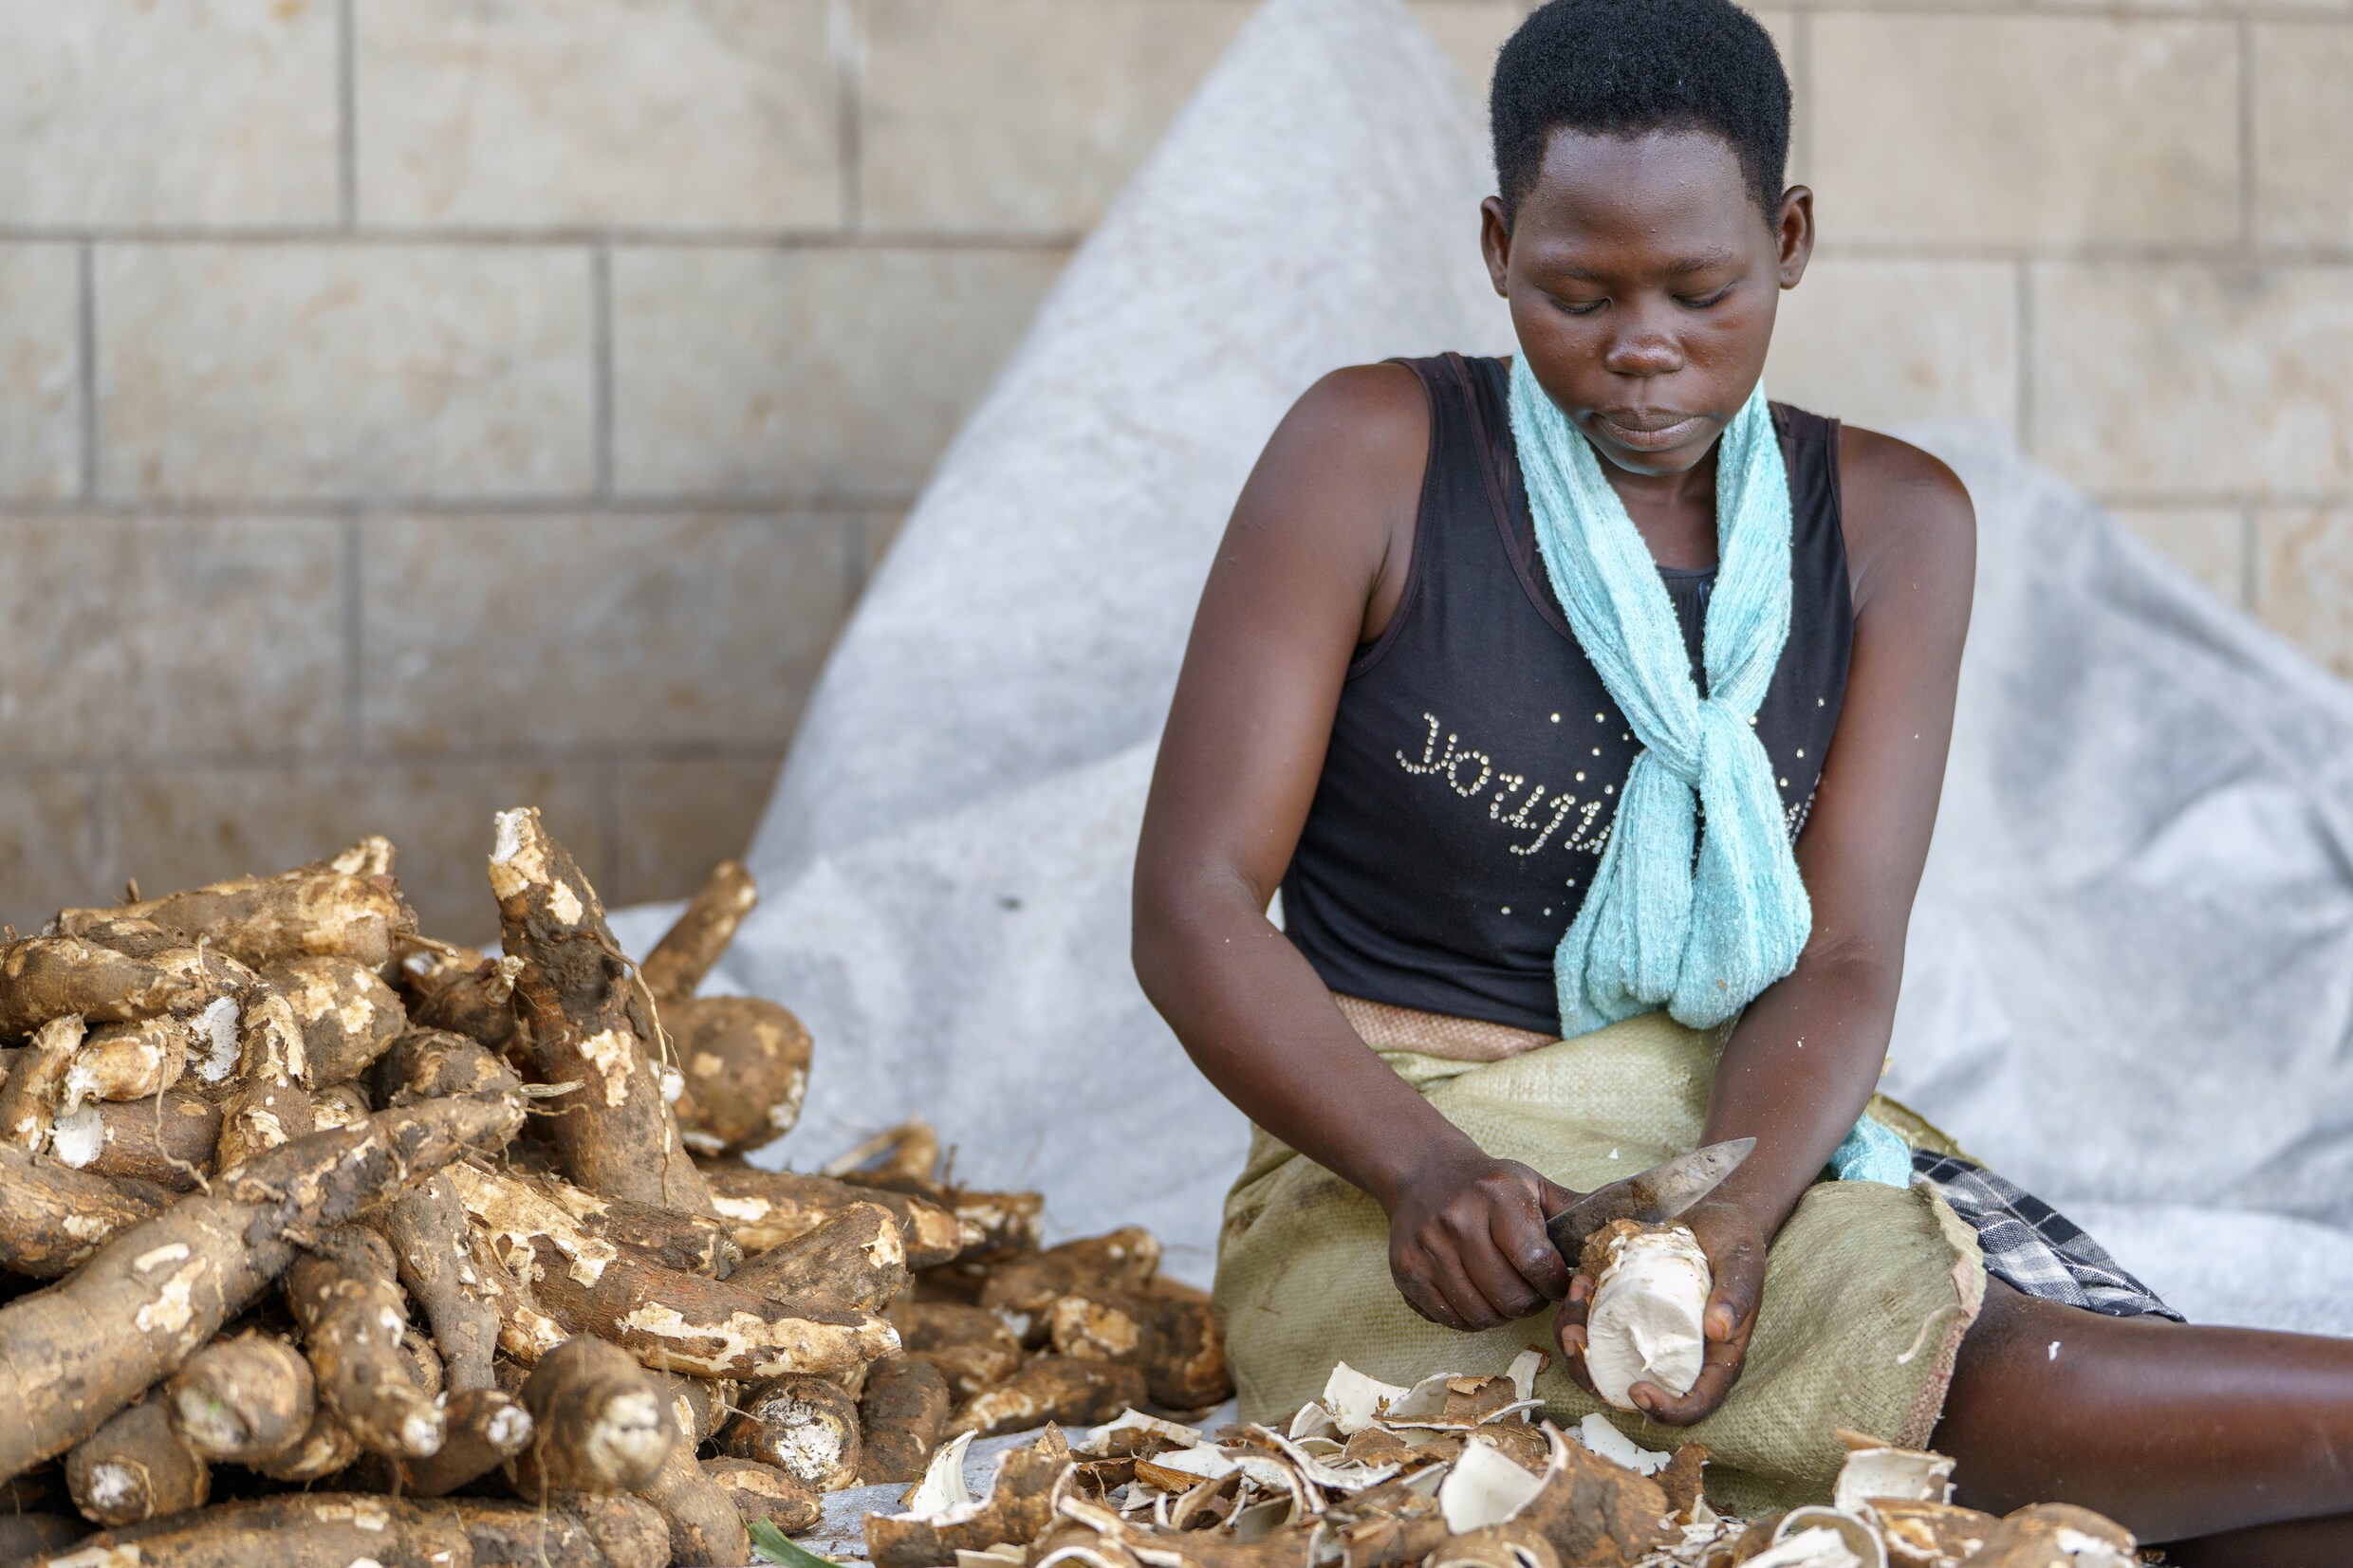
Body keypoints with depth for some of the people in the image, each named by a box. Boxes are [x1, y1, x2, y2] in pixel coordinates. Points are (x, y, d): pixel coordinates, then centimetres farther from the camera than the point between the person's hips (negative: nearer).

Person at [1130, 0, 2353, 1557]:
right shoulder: (1372, 457, -6)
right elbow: (1192, 909, -11)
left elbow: (1838, 969, -5)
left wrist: (1735, 1215, -28)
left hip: (1754, 1140, 4)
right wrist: (1430, 1173, -28)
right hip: (1394, 1160, -4)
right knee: (1937, 1376, -31)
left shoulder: (1892, 522, 3)